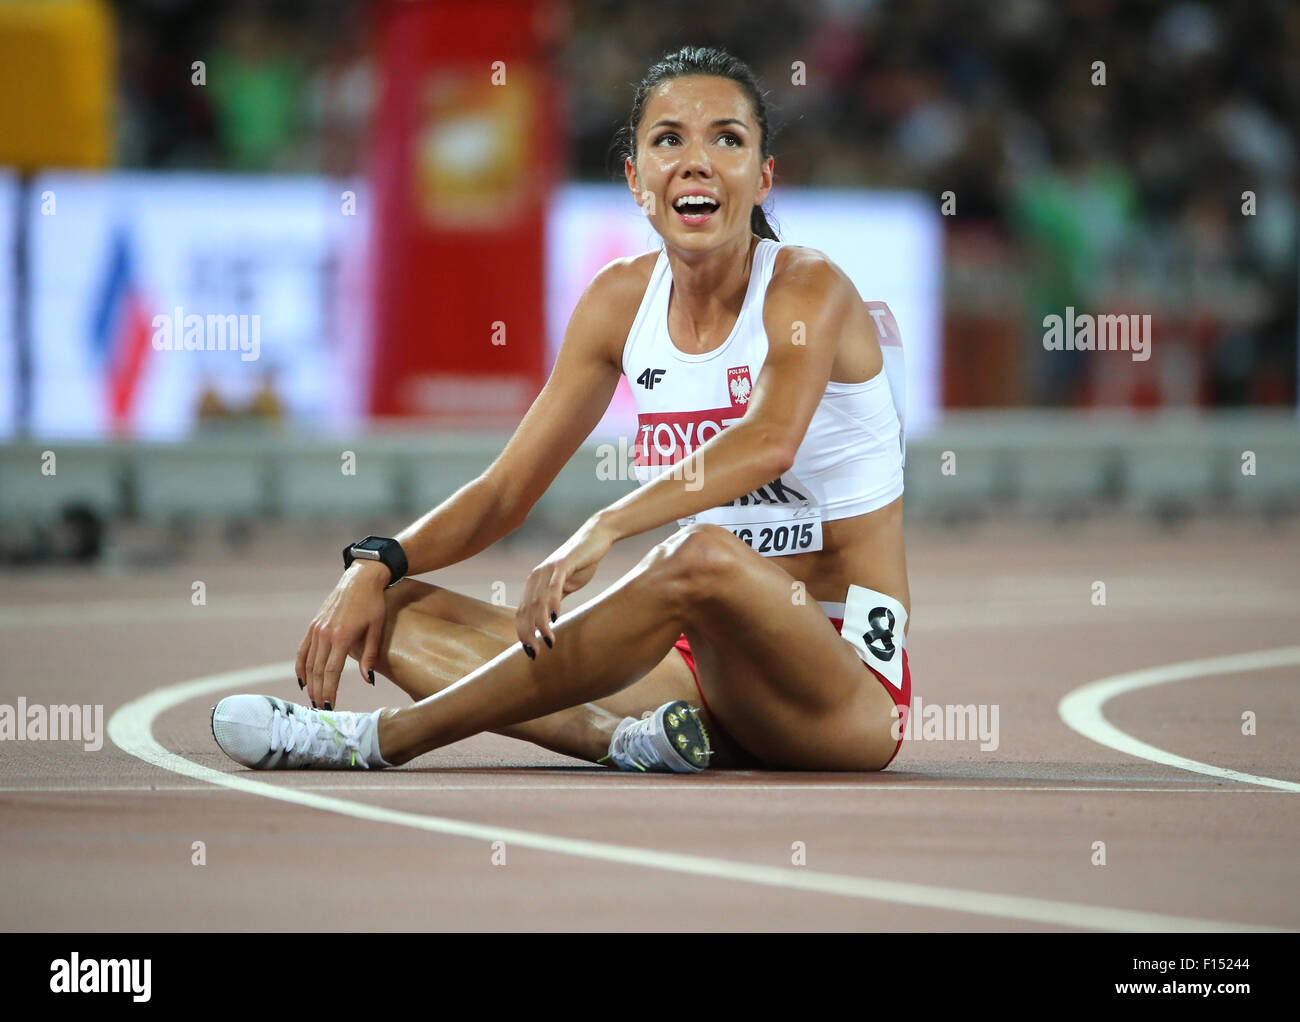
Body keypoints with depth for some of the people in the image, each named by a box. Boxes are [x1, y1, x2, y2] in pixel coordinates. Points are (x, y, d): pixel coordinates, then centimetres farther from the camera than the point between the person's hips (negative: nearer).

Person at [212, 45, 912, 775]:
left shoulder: (809, 289, -10)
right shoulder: (623, 298, 8)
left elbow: (771, 438, -33)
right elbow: (506, 490, 12)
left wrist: (603, 530, -46)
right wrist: (378, 566, -7)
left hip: (850, 687, -7)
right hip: (707, 666, 7)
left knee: (700, 556, -39)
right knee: (394, 615, -3)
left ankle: (383, 738, -29)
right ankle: (625, 736, -32)